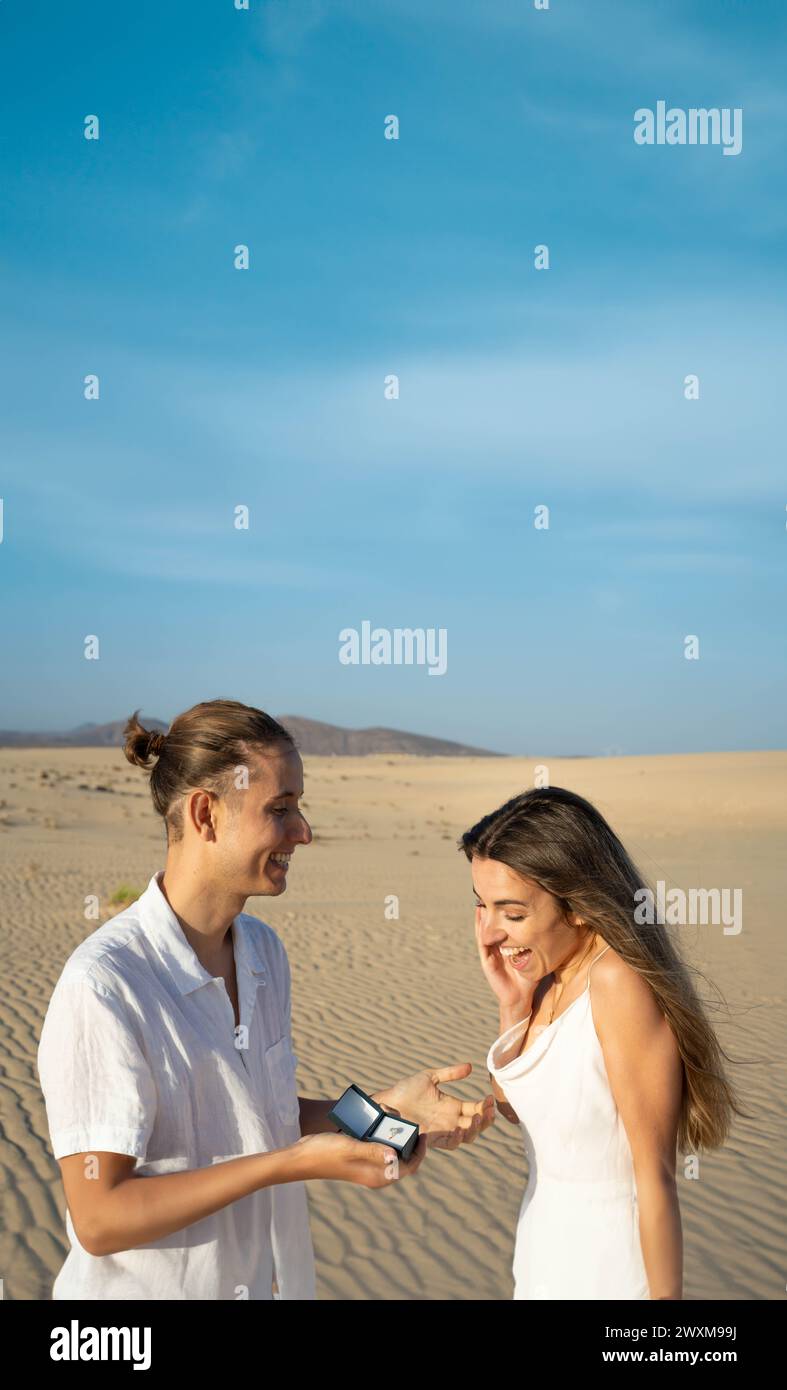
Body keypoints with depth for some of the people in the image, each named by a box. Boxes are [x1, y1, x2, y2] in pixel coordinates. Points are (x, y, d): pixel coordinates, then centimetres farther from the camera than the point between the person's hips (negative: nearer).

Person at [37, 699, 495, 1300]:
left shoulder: (264, 949, 0)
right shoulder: (104, 986, -24)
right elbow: (99, 1218, -24)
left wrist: (383, 1108, -6)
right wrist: (296, 1162, -26)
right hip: (151, 1284, -7)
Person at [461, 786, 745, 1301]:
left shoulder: (618, 982, -25)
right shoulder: (547, 973, -3)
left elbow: (656, 1173, -21)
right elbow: (513, 1107, 9)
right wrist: (513, 1005, -6)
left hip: (605, 1272, -7)